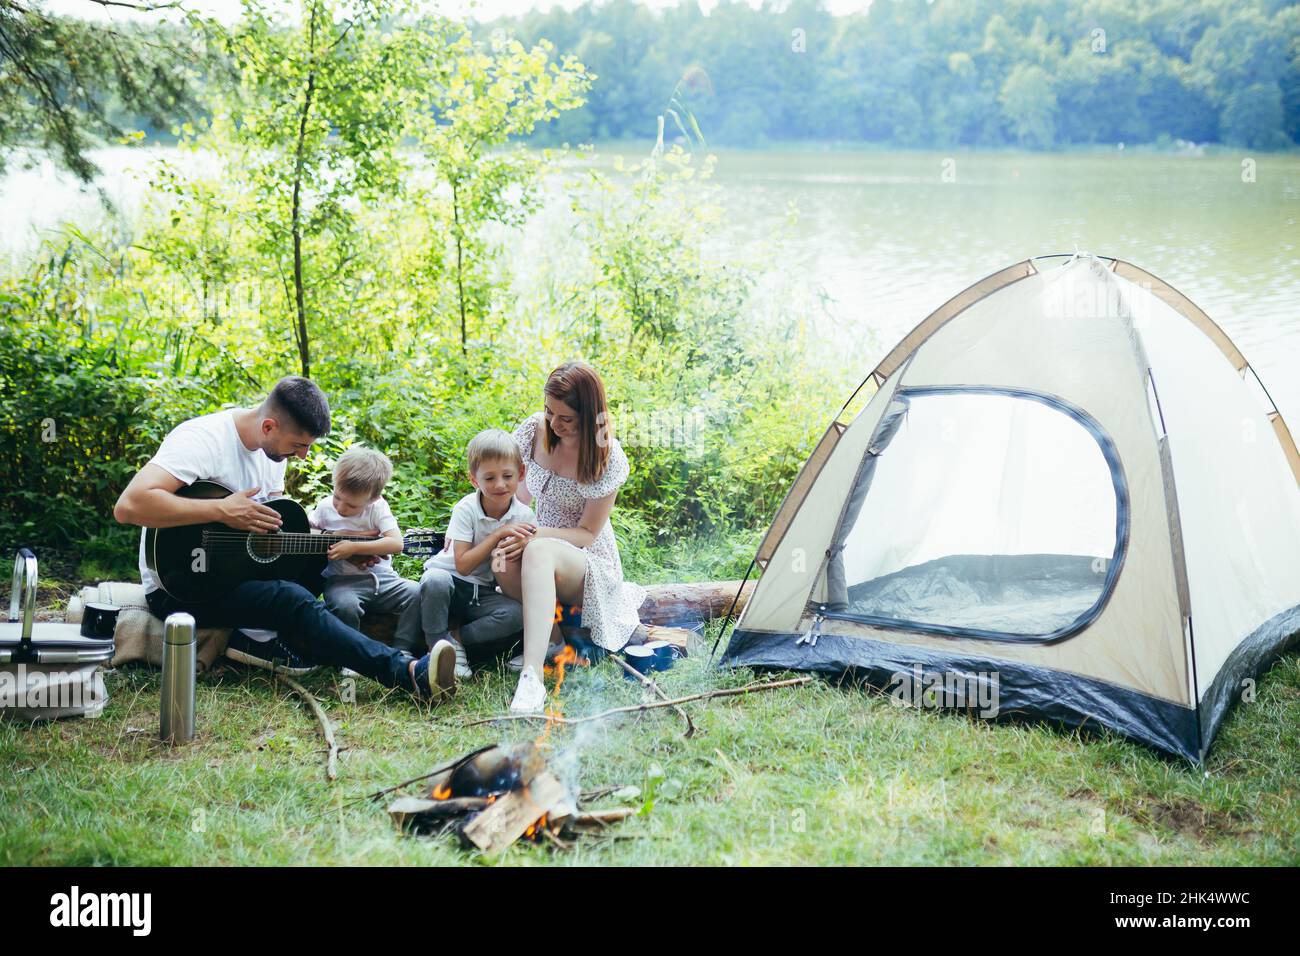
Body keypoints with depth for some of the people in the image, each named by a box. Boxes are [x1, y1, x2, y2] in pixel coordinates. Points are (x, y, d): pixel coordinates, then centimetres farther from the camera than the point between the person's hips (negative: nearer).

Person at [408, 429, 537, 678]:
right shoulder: (466, 509, -15)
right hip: (451, 579, -2)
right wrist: (498, 534, -26)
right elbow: (462, 565, -22)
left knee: (517, 613, -29)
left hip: (484, 593, 2)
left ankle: (458, 638, -13)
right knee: (435, 580, -38)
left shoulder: (524, 516, -7)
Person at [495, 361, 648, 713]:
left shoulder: (608, 457, -15)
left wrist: (535, 536, -29)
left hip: (590, 562, -4)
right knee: (505, 568, -35)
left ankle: (532, 678, -55)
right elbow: (519, 493, 13)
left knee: (539, 552, -42)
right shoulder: (534, 430, -2)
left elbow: (588, 533, -11)